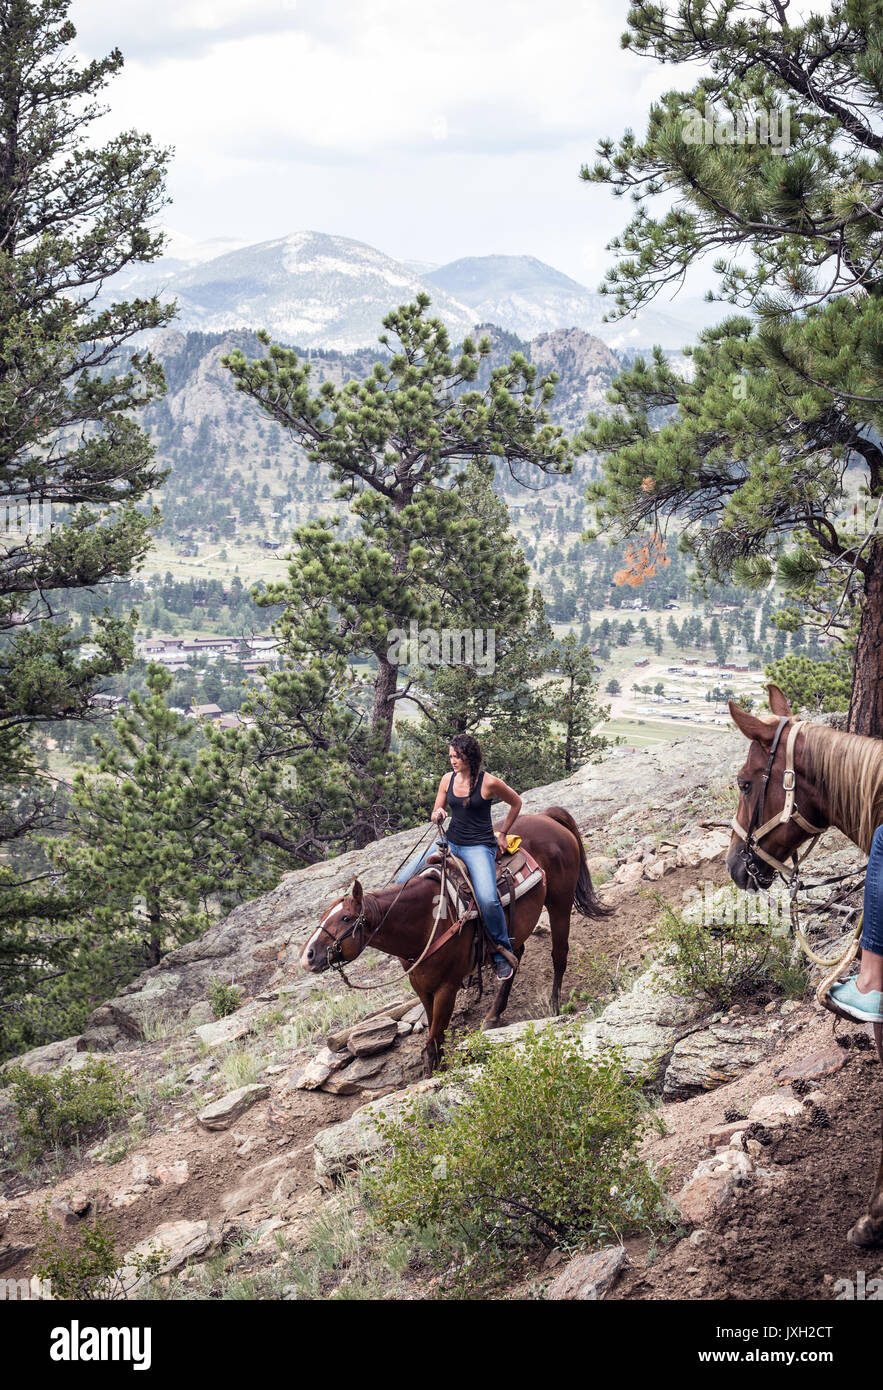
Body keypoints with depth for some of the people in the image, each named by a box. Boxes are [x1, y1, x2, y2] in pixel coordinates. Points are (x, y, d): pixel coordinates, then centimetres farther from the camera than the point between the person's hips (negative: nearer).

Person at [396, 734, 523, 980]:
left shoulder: (489, 782, -10)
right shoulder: (448, 779, 5)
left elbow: (516, 802, 6)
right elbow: (436, 815, 13)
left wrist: (502, 834, 6)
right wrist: (437, 815, -11)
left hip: (479, 847, -6)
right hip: (450, 842, 6)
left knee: (487, 899, -29)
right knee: (404, 880, -5)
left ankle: (502, 953, -8)